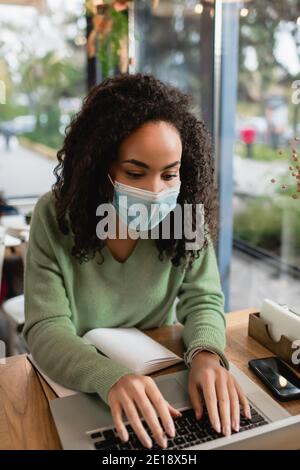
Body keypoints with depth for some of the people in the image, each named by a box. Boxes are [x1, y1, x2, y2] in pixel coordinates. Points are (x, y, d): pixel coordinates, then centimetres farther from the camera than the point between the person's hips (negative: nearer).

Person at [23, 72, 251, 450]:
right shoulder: (54, 216, -17)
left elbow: (203, 300, -9)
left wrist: (206, 355, -30)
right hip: (77, 387, -1)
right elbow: (45, 329, -20)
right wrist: (111, 378, -38)